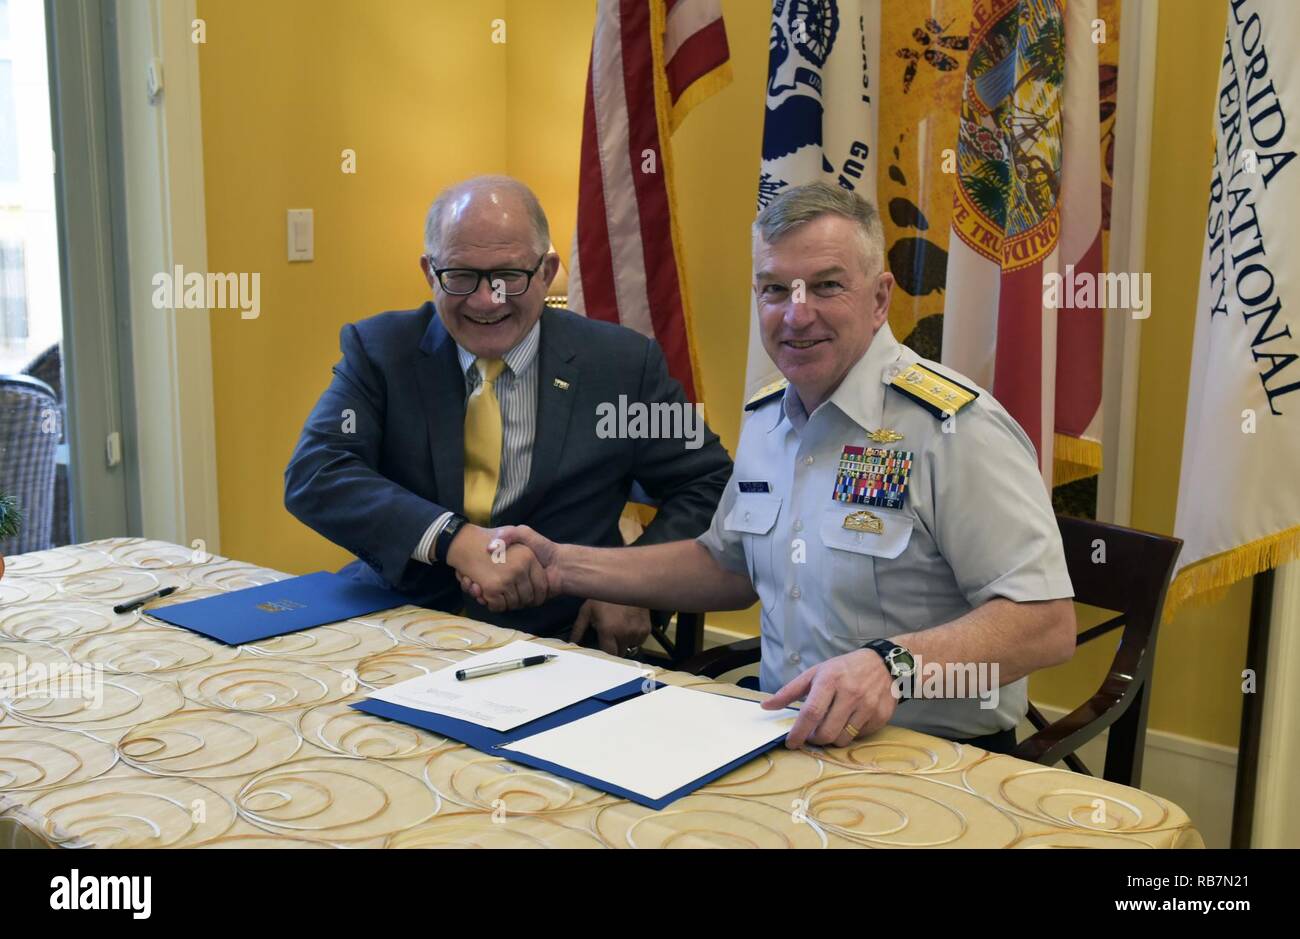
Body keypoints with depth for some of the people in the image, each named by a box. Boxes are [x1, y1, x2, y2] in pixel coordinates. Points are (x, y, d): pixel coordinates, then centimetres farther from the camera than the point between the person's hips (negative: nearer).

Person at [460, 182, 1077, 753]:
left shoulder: (956, 428, -14)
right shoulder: (765, 420, 11)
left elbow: (1047, 623, -17)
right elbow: (728, 566, 25)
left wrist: (892, 662, -33)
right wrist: (565, 567, 16)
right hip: (783, 740, 8)